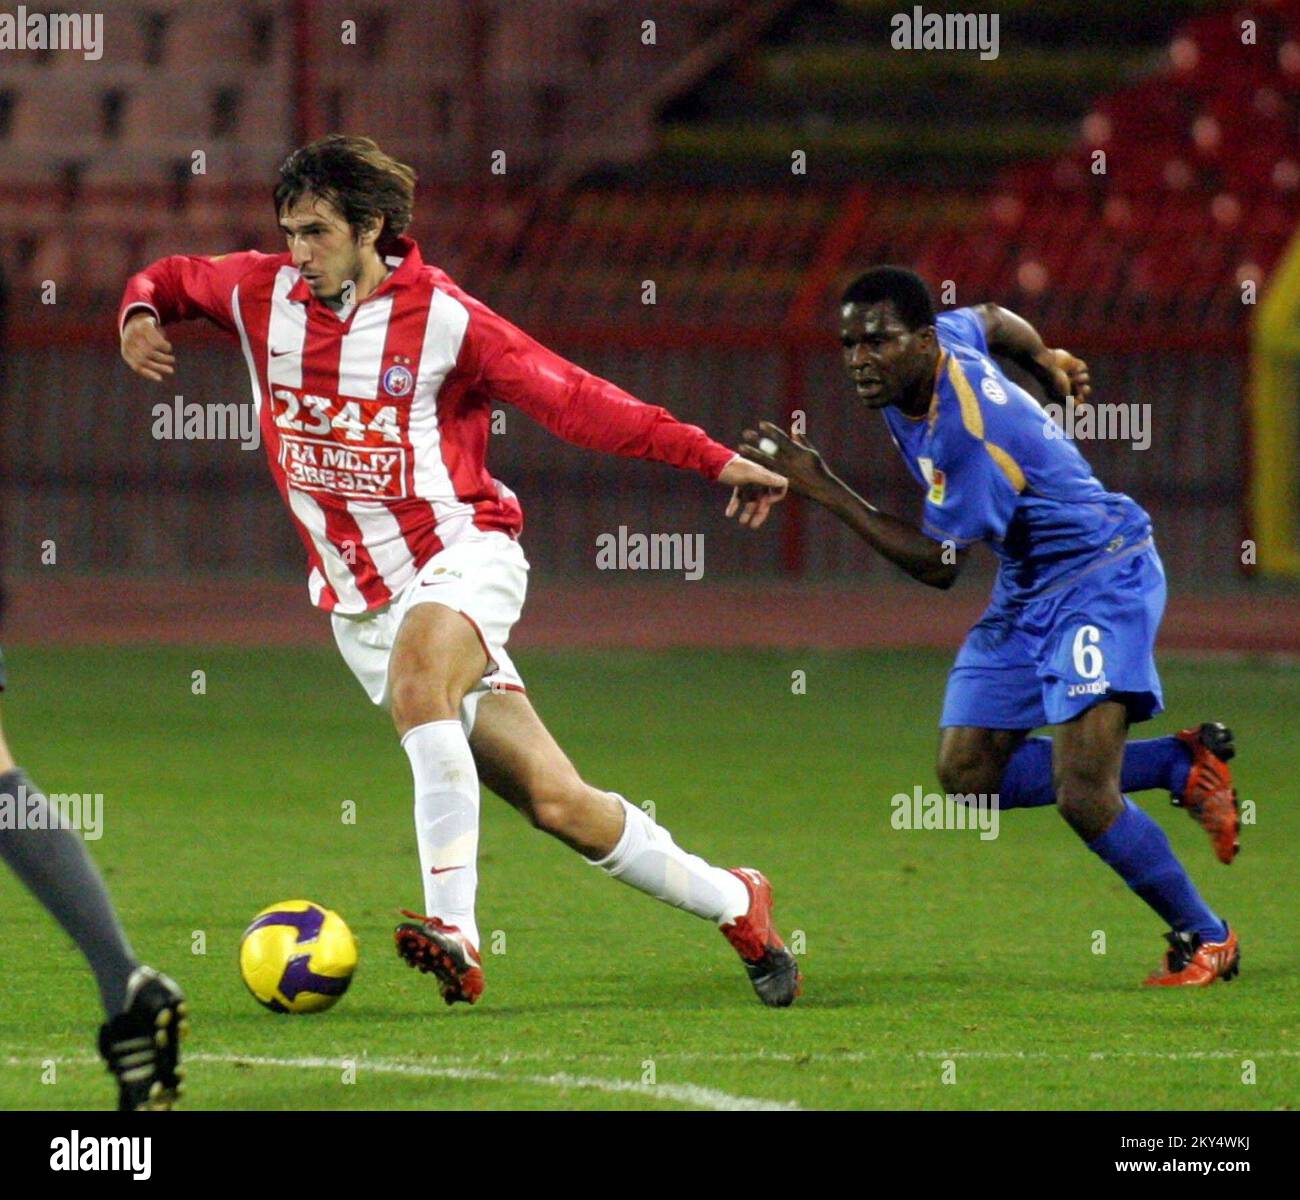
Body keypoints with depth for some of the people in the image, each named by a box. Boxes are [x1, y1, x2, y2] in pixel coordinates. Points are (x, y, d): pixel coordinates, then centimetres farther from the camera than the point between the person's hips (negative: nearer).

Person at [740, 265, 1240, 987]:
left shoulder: (971, 433, -30)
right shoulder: (946, 337, -5)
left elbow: (937, 566, -23)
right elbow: (993, 320, 19)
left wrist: (823, 490, -24)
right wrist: (1046, 363, 35)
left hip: (1100, 575, -10)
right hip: (1025, 589, 10)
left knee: (1082, 797, -21)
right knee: (967, 776, 4)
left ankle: (1203, 938, 0)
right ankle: (1182, 765, 16)